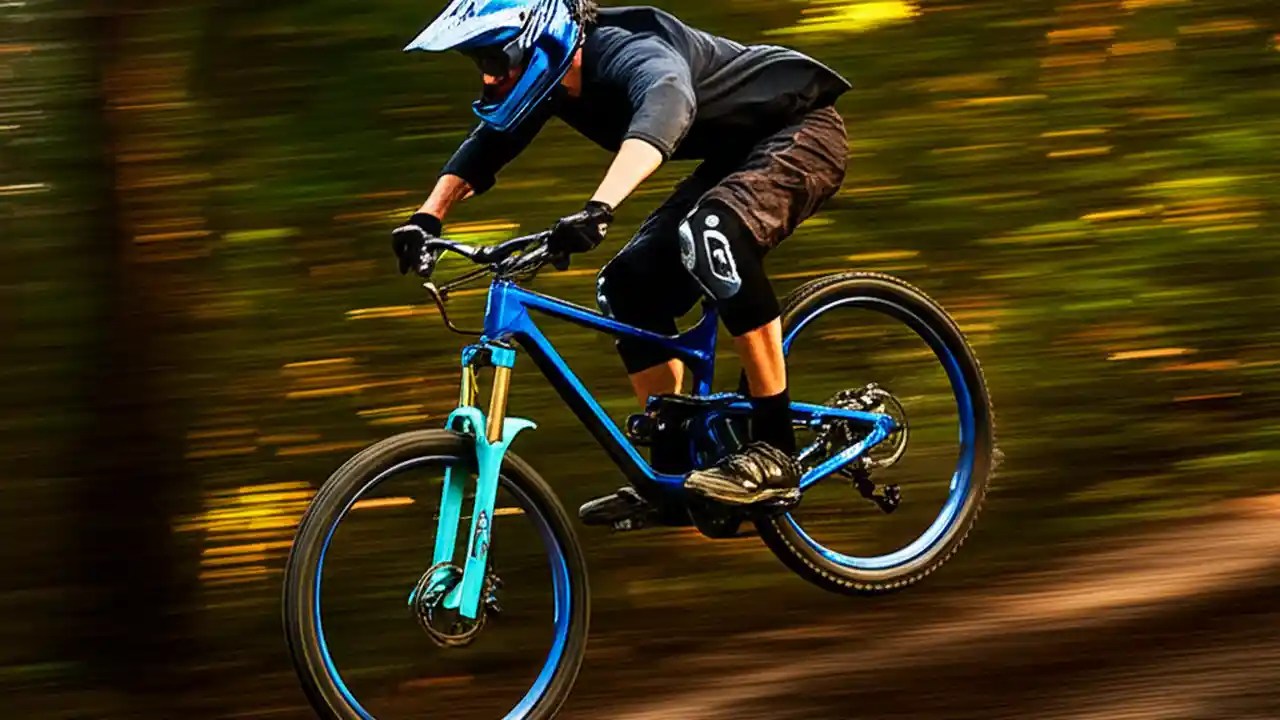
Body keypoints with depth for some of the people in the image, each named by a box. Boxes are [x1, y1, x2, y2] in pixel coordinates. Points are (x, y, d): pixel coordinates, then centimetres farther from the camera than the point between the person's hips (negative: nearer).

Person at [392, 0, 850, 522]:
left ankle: (774, 454, -29)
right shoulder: (556, 81, -5)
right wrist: (427, 219, -7)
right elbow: (487, 145, 8)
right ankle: (672, 475, 8)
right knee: (629, 285, -1)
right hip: (736, 154, 10)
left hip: (800, 129, -10)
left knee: (711, 234, -35)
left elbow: (667, 103, -54)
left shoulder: (630, 53, -32)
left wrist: (598, 209, -67)